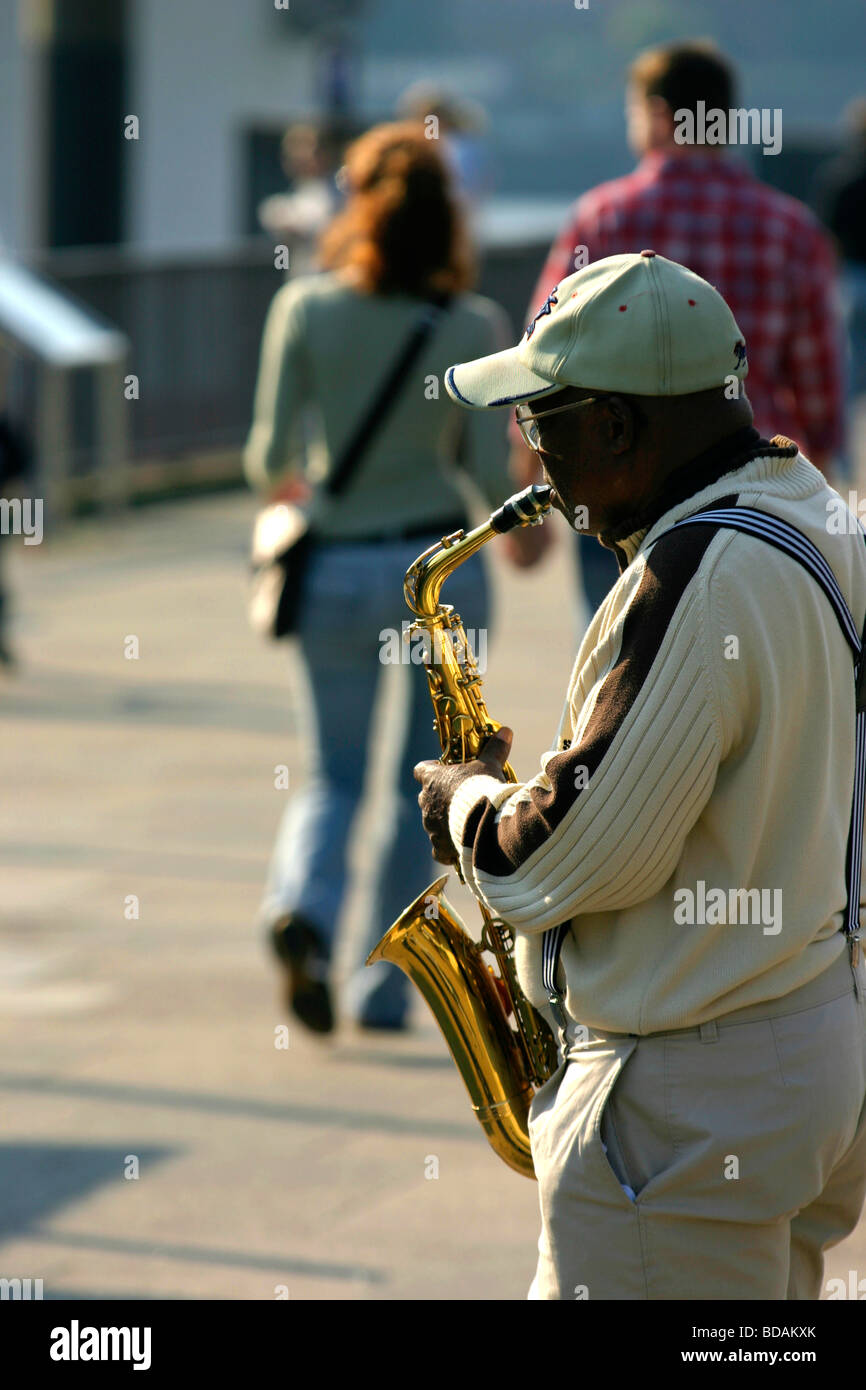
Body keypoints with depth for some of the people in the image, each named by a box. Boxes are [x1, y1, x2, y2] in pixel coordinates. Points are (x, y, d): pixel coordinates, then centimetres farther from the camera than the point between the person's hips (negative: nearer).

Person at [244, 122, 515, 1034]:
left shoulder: (306, 309, -6)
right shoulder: (475, 326, -7)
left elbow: (268, 457, -5)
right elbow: (492, 470, -7)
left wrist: (280, 482, 19)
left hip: (337, 571, 1)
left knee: (334, 775, 14)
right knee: (423, 780, 12)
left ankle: (304, 901, -16)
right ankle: (383, 986, 14)